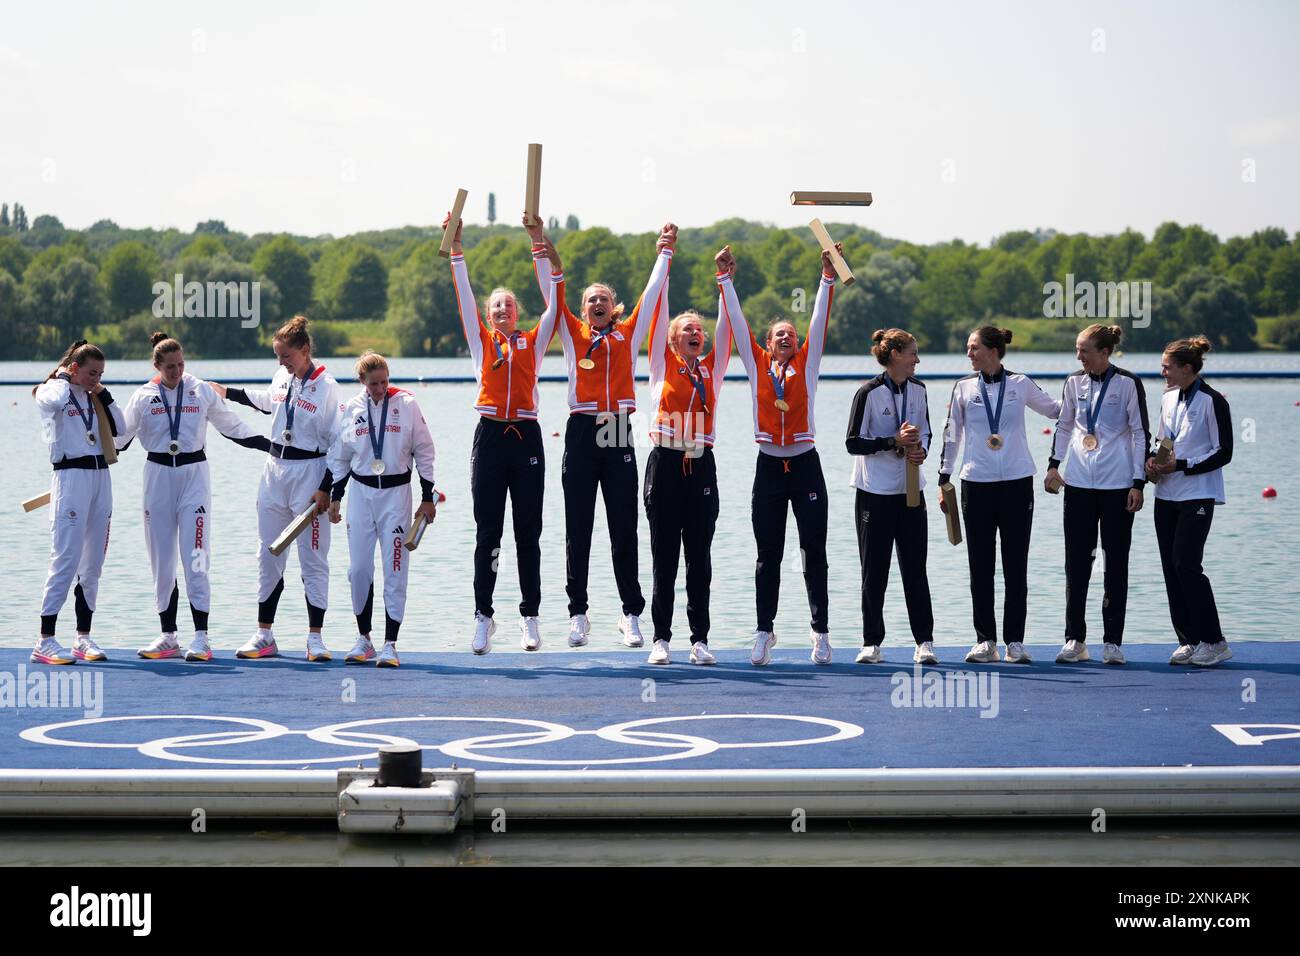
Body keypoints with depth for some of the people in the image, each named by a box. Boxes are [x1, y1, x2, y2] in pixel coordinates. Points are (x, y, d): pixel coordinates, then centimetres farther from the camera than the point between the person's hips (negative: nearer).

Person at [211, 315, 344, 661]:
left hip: (309, 473, -7)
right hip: (275, 471, 7)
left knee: (312, 558, -4)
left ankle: (315, 638, 2)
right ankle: (264, 635, 16)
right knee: (268, 555, 9)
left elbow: (339, 444, -12)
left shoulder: (326, 387, -12)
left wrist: (326, 489, -15)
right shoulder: (281, 378, 7)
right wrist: (226, 393, 36)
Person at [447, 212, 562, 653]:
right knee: (487, 534, 0)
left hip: (526, 436, 0)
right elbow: (464, 294, 5)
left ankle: (530, 616, 9)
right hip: (490, 437, 0)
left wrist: (549, 251, -7)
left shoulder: (533, 341, 11)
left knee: (528, 533, 4)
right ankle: (483, 617, 5)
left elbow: (556, 298, 3)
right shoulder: (481, 340, 11)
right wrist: (456, 246, -3)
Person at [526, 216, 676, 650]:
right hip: (581, 433, 0)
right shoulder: (573, 333, 11)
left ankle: (632, 614, 7)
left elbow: (652, 291, 15)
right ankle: (578, 614, 6)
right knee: (578, 529, 1)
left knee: (624, 528, 2)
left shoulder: (628, 334, 12)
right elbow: (549, 288, 7)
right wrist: (539, 242, 1)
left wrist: (665, 250, 15)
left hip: (619, 435, 0)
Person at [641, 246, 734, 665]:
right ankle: (661, 638, 3)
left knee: (699, 556, 3)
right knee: (664, 556, 1)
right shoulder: (663, 365, 6)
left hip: (701, 466, 2)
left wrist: (724, 279, 3)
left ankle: (700, 639, 5)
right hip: (665, 464, -2)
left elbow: (726, 328, 8)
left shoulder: (711, 370, 12)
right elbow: (658, 315, 3)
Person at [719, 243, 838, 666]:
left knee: (814, 552, 1)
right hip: (769, 467, 1)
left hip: (805, 464, -1)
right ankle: (764, 631, 8)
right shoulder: (757, 364, 7)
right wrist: (726, 280, 0)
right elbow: (736, 323, 5)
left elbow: (819, 322, 0)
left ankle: (820, 631, 5)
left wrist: (828, 278, -7)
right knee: (768, 554, 4)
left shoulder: (806, 364, 7)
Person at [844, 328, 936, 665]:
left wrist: (921, 449, -4)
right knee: (874, 570, 2)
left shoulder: (918, 389, 7)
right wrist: (894, 442, -19)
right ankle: (871, 643, 9)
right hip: (875, 492, -4)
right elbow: (853, 443, -10)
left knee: (915, 567, 2)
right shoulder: (869, 393, -10)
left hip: (910, 490, 4)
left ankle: (924, 641, 4)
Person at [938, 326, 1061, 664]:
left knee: (1016, 565, 1)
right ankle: (985, 640, 7)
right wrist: (944, 481, 7)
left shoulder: (1020, 384, 3)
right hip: (976, 484, 1)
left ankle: (1015, 642, 6)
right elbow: (951, 435, 10)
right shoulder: (964, 387, 5)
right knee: (980, 566, 1)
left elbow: (1057, 409, 18)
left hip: (1017, 483, -1)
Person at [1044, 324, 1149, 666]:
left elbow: (1141, 434, -5)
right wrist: (1054, 465, 9)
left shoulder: (1128, 383, -7)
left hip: (1117, 484, -4)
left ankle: (1112, 641, 7)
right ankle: (1075, 640, 8)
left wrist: (1138, 483, -10)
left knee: (1115, 563, 2)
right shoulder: (1075, 382, 6)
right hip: (1078, 483, 4)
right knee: (1076, 562, 3)